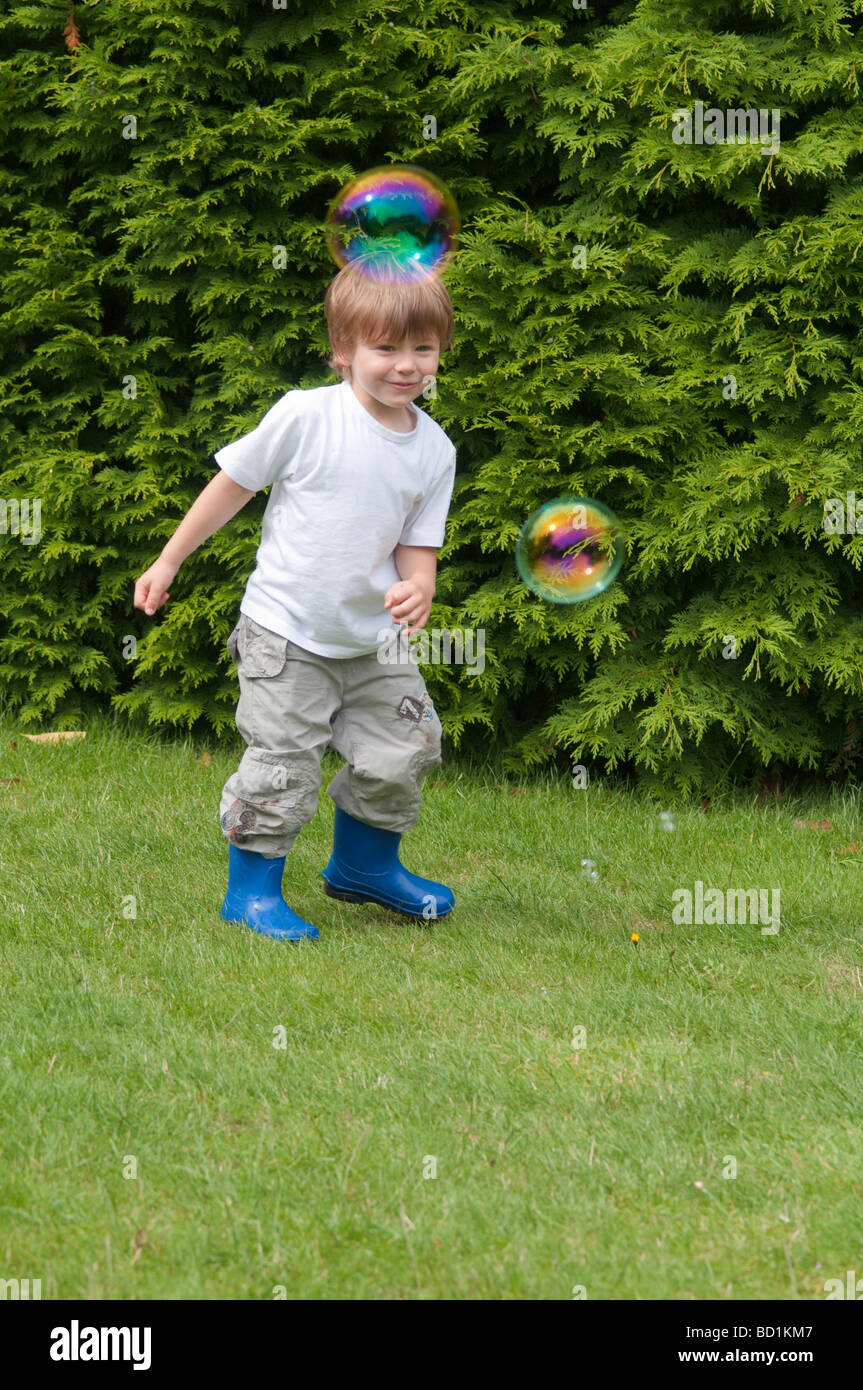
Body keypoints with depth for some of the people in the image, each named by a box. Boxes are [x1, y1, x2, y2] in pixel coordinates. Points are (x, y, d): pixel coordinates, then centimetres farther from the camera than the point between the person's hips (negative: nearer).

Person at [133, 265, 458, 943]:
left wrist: (418, 587, -22)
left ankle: (366, 867, 34)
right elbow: (234, 484, -3)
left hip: (374, 640, 5)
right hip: (285, 633, -4)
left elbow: (418, 544, 3)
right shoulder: (305, 416, -15)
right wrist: (169, 561, 2)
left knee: (399, 756, 8)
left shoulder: (434, 450, -2)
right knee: (283, 767, -6)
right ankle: (252, 890, 12)